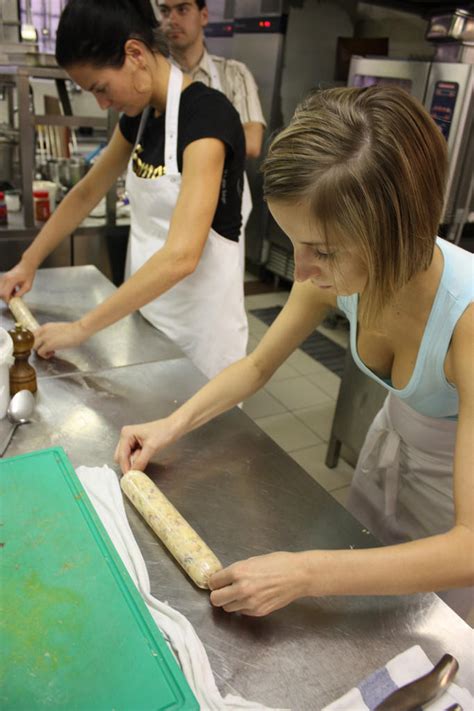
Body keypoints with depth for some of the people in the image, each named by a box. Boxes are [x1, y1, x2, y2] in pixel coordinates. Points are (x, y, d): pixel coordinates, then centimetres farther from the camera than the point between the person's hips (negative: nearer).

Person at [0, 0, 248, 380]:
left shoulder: (207, 113, -21)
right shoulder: (139, 114, 5)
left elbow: (181, 255, -31)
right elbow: (87, 193, 18)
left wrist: (82, 328, -27)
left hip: (200, 312, -7)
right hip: (149, 304, 7)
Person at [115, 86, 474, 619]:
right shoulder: (336, 273, -23)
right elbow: (257, 365, -6)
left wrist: (306, 575, -44)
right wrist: (173, 425, -18)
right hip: (389, 444, 5)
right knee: (359, 609, 27)